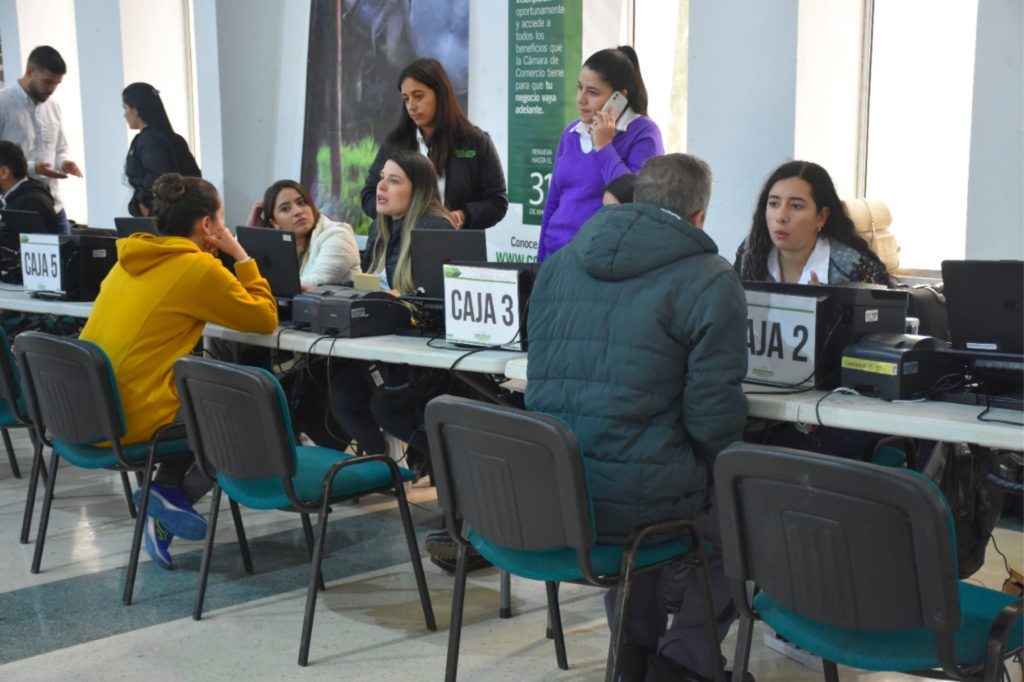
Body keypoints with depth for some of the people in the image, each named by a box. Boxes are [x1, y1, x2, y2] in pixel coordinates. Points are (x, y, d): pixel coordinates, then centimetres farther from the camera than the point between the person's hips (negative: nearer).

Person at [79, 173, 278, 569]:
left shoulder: (131, 259, 12)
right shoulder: (200, 268, -11)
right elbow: (265, 318, -3)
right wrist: (240, 256, 5)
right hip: (132, 422, -8)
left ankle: (168, 492, 18)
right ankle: (172, 496, 8)